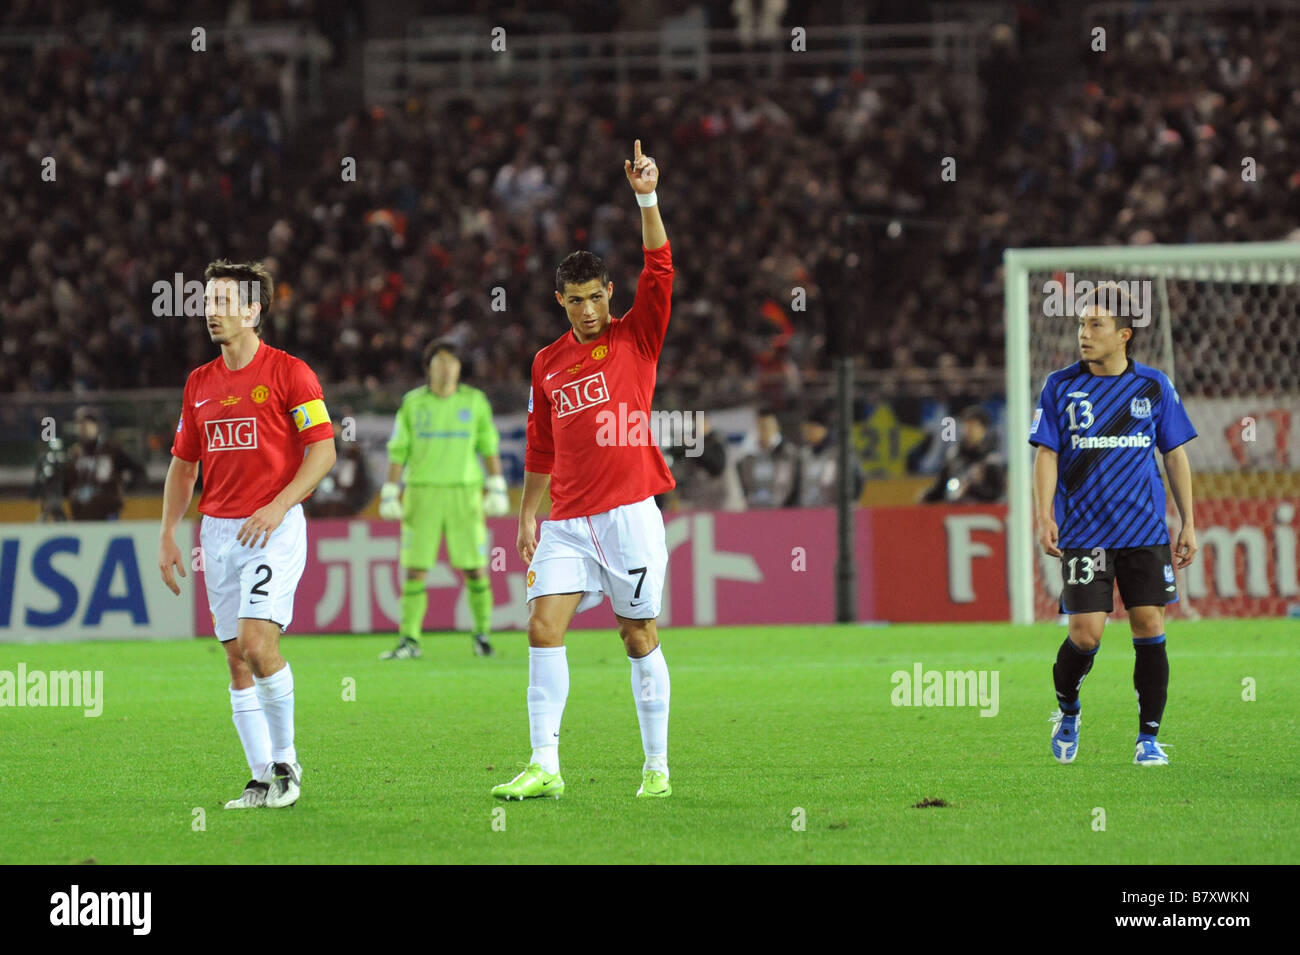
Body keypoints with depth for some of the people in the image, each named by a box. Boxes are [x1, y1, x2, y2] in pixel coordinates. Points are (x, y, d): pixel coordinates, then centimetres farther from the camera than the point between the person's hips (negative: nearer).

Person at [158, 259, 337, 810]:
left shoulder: (288, 372, -5)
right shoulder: (200, 383, 13)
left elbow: (323, 450, -8)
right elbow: (183, 462, 19)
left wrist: (278, 506, -18)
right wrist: (167, 533, 10)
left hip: (273, 529, -6)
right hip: (217, 531, 6)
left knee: (258, 644, -19)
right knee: (236, 657, 4)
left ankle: (285, 760, -2)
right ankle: (262, 780, 8)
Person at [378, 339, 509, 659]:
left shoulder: (475, 401, 2)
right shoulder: (413, 403, 2)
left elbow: (490, 447, 6)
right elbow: (398, 451, 3)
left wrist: (497, 489, -1)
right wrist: (390, 495, -2)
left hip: (464, 496, 0)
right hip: (422, 495, 0)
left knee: (475, 569, 0)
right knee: (415, 570, -3)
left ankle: (482, 634, 16)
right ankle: (409, 641, 0)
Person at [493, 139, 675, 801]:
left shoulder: (636, 338, 2)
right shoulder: (548, 364, 13)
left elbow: (659, 270, -12)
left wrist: (646, 198, -21)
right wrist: (528, 515, 17)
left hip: (629, 514, -4)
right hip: (568, 520, 4)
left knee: (639, 636, 2)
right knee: (544, 629, -9)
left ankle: (656, 766, 11)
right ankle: (544, 767, -7)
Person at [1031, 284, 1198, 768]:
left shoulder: (1154, 386, 5)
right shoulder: (1061, 386, 3)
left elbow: (1176, 455, 10)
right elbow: (1046, 454, 2)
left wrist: (1188, 524, 6)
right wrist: (1045, 516, -11)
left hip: (1145, 532, 1)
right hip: (1084, 532, -1)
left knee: (1150, 628, -4)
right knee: (1085, 634, -8)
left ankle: (1148, 738, 6)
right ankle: (1067, 710, 21)